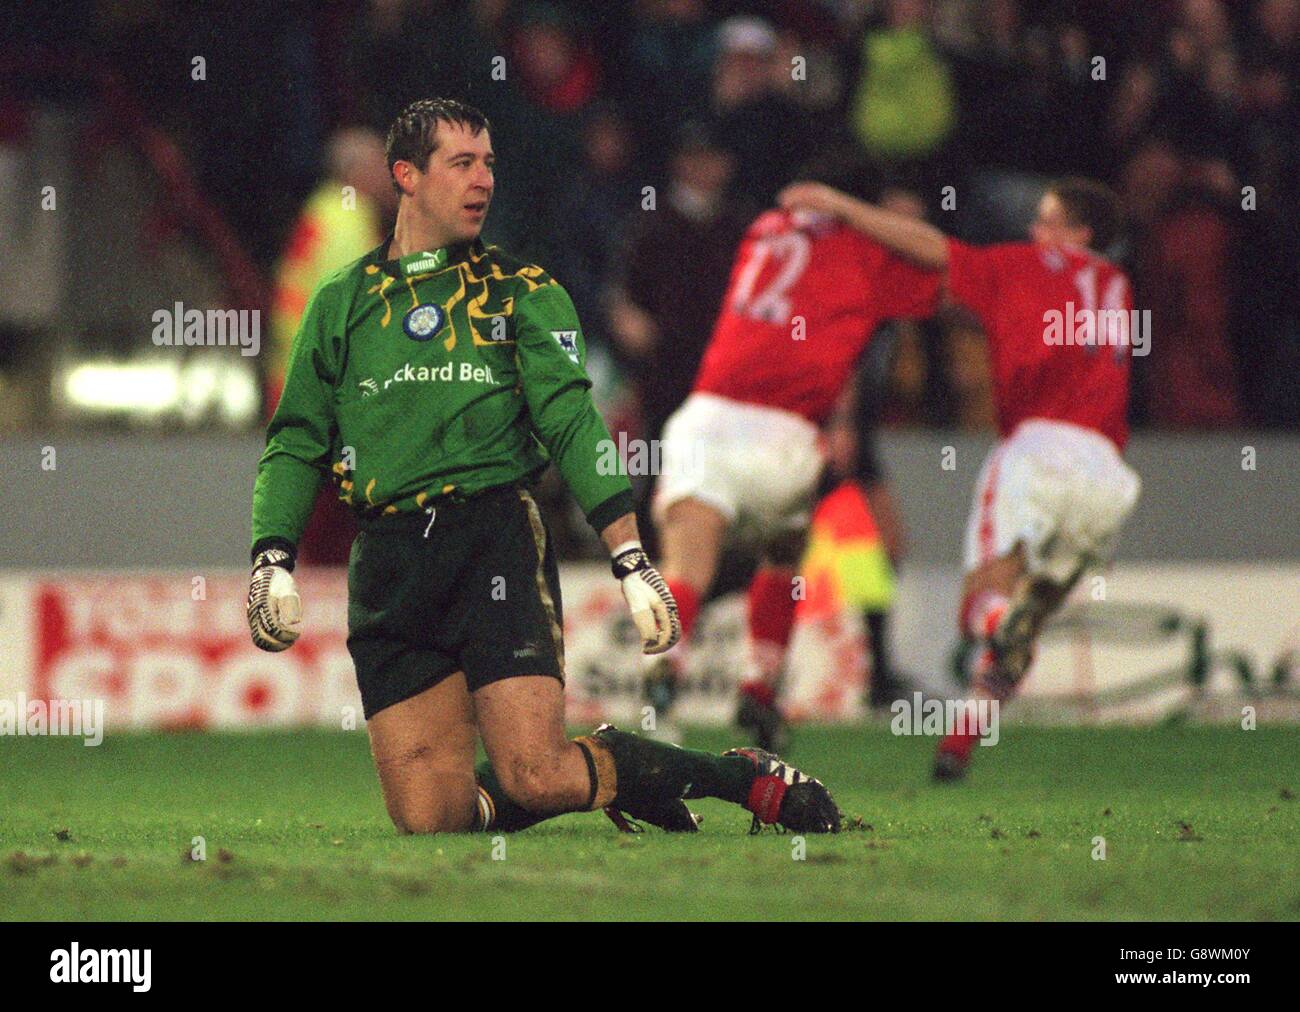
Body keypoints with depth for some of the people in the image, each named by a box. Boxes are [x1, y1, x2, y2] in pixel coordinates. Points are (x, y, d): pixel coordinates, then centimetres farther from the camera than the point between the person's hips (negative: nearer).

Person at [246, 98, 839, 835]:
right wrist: (272, 560, 0)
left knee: (537, 779, -19)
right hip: (388, 566, 3)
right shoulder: (341, 304, 16)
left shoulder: (520, 291, 10)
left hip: (497, 542, -3)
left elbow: (573, 423, 0)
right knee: (427, 818, -6)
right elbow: (296, 443, 17)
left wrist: (631, 560, -11)